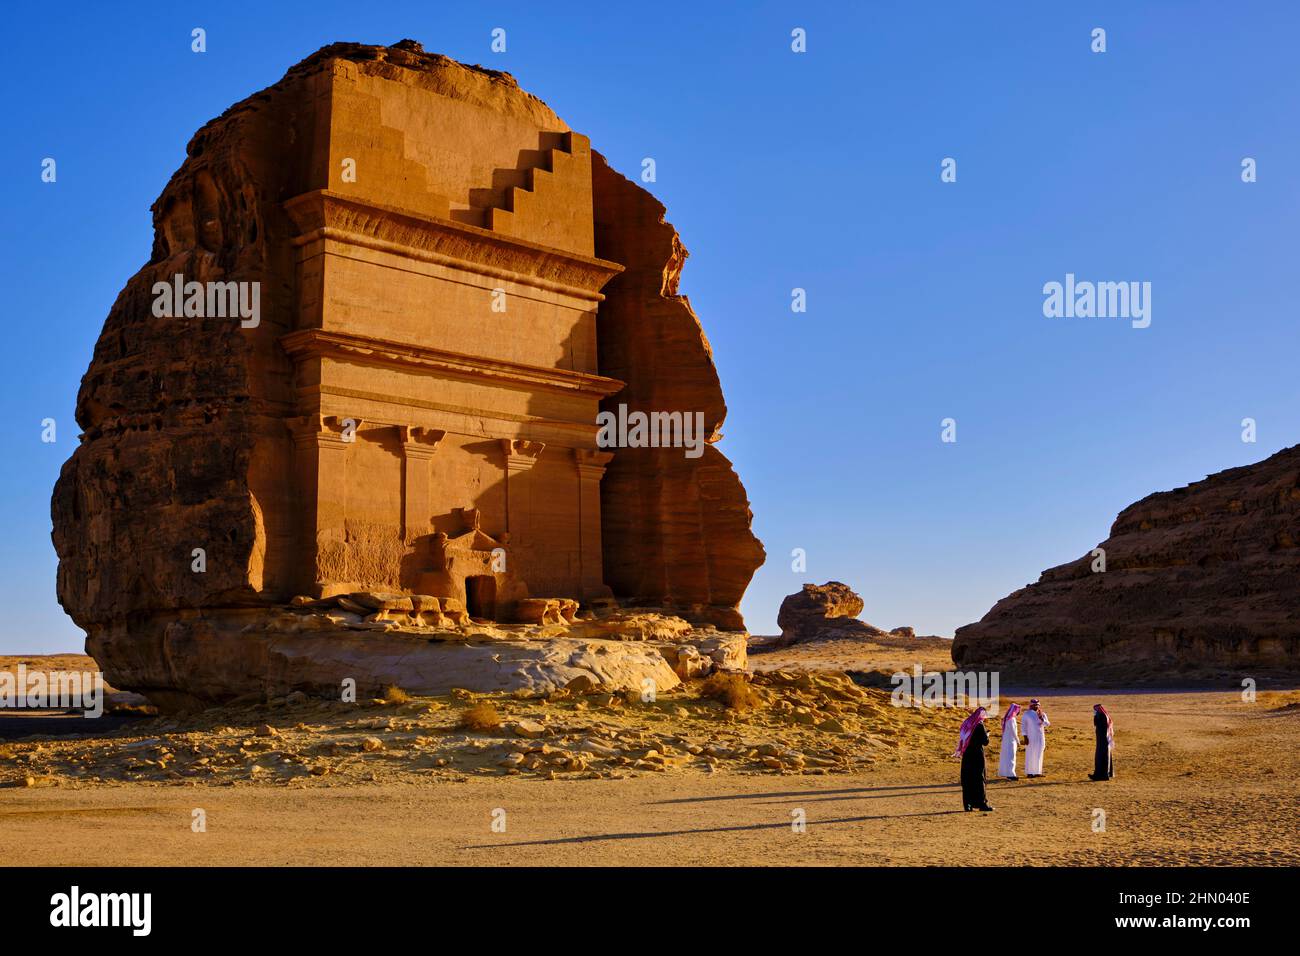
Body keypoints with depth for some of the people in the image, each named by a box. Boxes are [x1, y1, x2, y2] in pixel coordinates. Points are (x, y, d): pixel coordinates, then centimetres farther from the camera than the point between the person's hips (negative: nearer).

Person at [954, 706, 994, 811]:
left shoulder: (966, 723, 7)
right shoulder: (979, 725, -14)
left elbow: (961, 739, 14)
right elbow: (985, 742, -12)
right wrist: (987, 735, 6)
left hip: (966, 756, 6)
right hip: (977, 756, -6)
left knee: (967, 780, 9)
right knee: (979, 779, 0)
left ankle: (967, 804, 9)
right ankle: (981, 803, 0)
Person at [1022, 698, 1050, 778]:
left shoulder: (1042, 714, 5)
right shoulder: (1027, 714, -6)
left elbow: (1048, 724, -3)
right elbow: (1023, 725, -7)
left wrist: (1042, 719, -22)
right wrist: (1025, 737, -13)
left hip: (1040, 737, 4)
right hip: (1030, 737, -4)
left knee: (1038, 754, 7)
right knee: (1030, 754, -1)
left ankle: (1037, 772, 13)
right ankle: (1029, 772, 3)